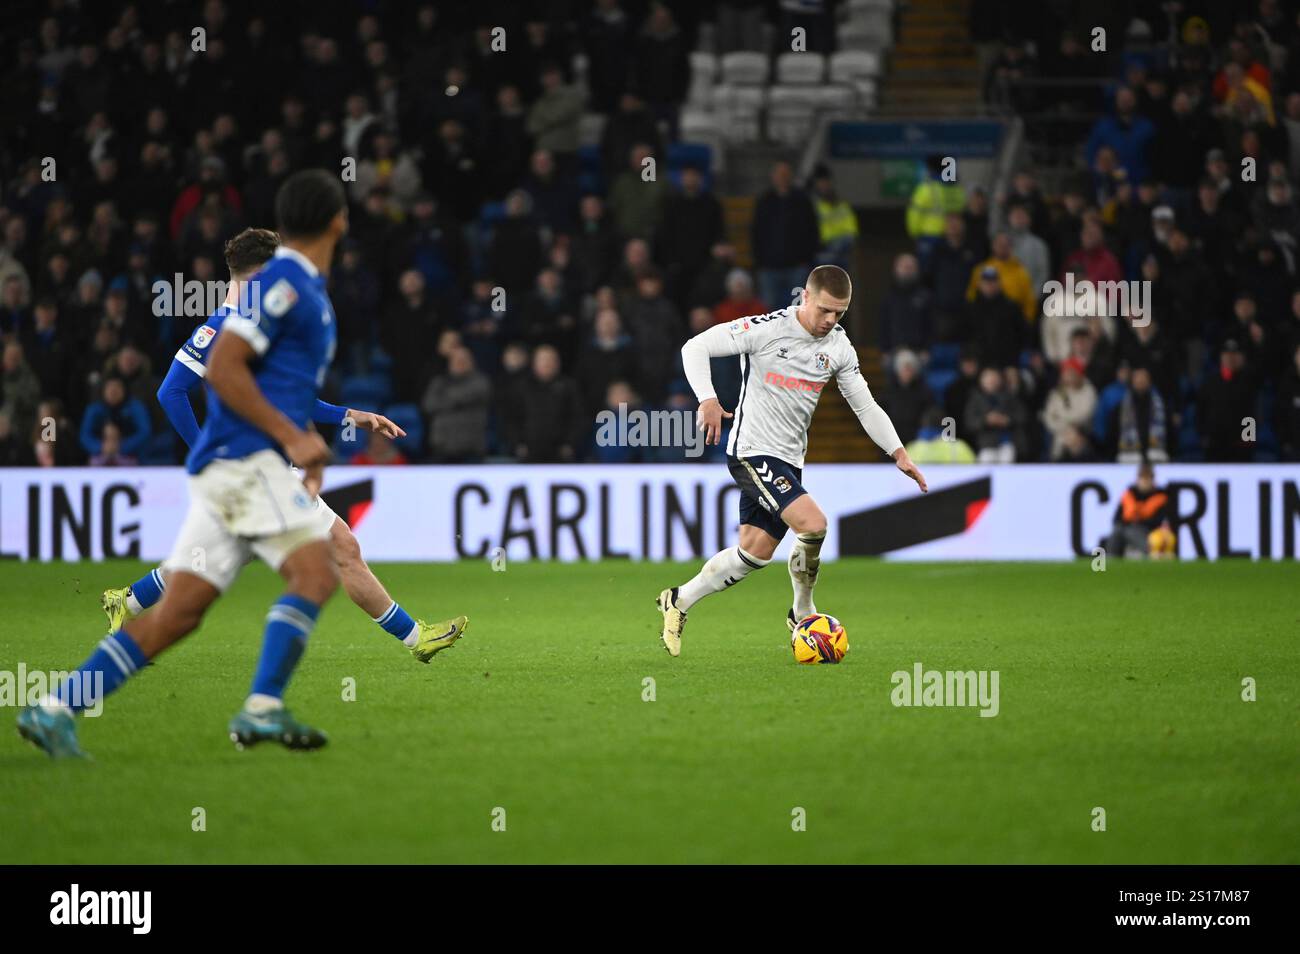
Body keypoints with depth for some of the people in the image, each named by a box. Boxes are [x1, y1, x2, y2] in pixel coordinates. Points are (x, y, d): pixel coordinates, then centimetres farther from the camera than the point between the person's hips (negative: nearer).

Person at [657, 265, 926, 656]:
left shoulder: (838, 347, 5)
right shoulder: (767, 329, -14)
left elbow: (865, 405, 11)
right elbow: (695, 347, -10)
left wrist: (898, 452, 0)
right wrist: (707, 399, -24)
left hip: (788, 460, 7)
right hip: (751, 451, -7)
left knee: (756, 550, 7)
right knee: (812, 524, -22)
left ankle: (680, 600, 25)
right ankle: (803, 613, 0)